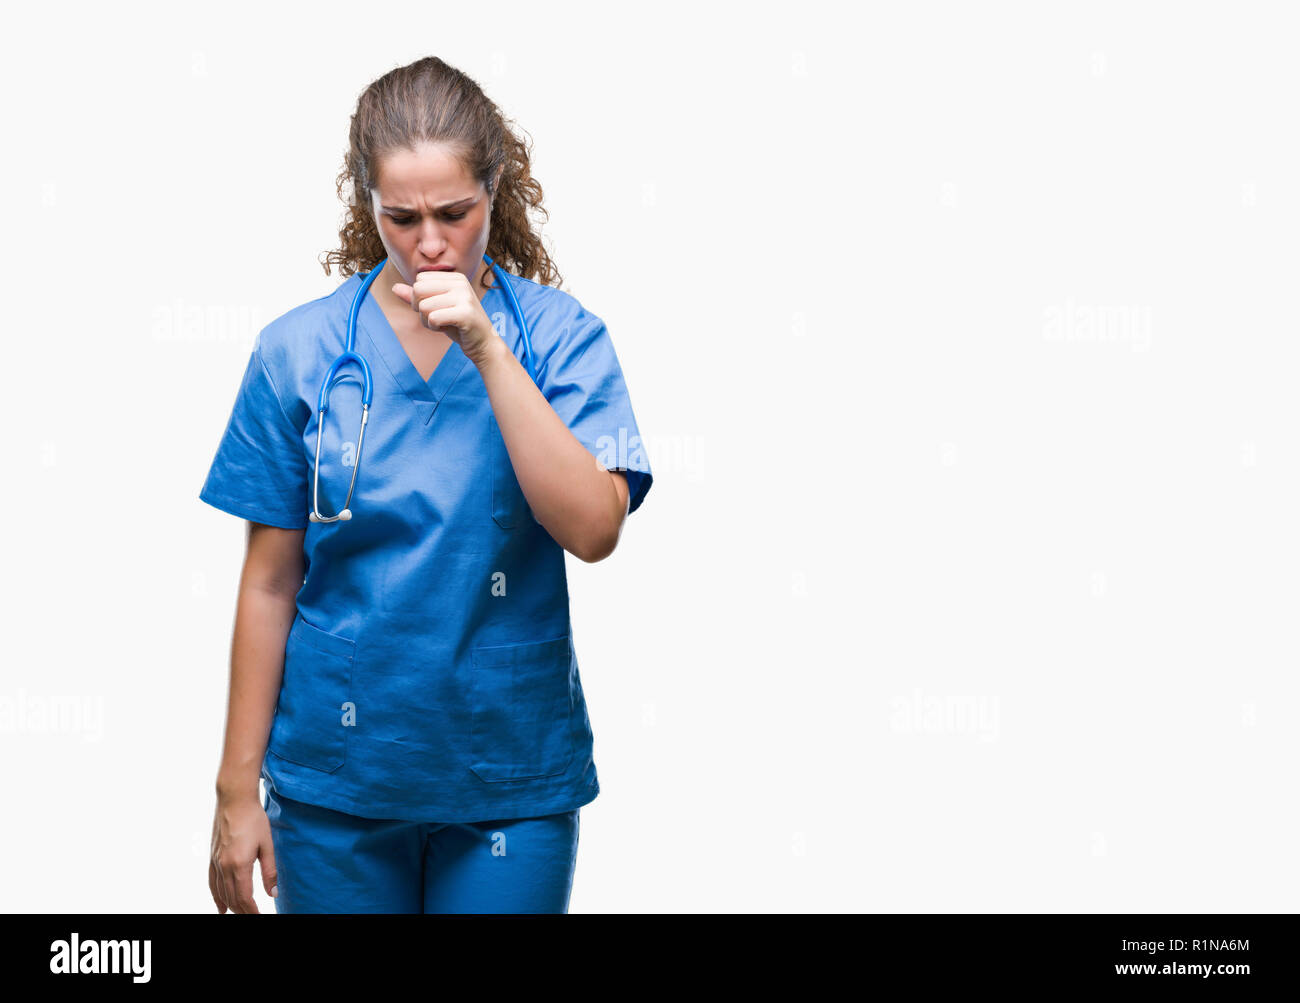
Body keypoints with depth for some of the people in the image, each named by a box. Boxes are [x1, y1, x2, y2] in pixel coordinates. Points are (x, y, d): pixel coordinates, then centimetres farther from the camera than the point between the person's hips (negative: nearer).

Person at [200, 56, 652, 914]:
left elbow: (593, 530, -18)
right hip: (334, 775, 1)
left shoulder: (561, 335, -5)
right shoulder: (300, 350, -3)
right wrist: (238, 789, 1)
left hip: (513, 775, 0)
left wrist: (487, 349, -21)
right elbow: (270, 584, 0)